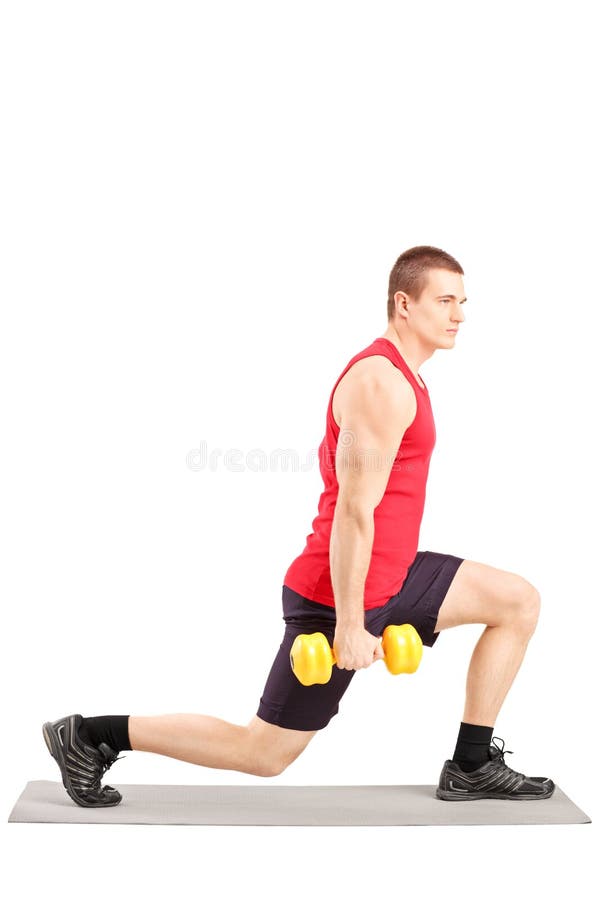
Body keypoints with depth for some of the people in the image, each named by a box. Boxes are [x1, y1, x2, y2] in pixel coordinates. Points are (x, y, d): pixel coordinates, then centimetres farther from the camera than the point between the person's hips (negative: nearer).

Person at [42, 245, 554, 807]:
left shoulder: (399, 375, 13)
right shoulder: (381, 385, -20)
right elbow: (353, 511, -24)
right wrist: (349, 623, -23)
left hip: (388, 575, 10)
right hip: (339, 594, -10)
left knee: (519, 602, 8)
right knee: (263, 754, 1)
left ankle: (472, 769, 13)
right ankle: (89, 736, 10)